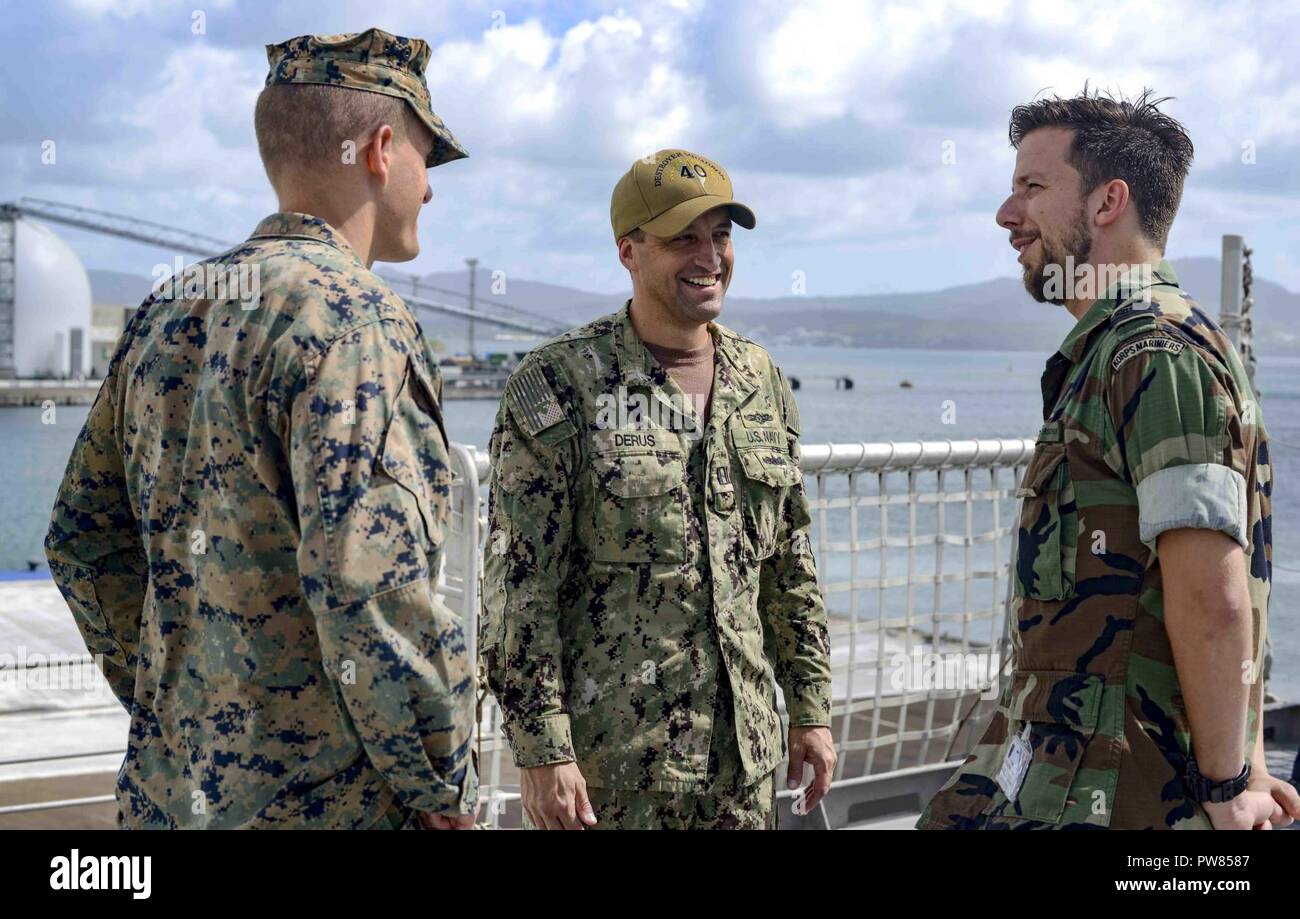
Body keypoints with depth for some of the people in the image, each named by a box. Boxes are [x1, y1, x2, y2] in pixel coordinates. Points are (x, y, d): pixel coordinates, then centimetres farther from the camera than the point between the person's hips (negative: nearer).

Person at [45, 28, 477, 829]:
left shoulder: (166, 315, 8)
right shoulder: (352, 316, -17)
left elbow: (82, 539, 14)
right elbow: (366, 587, -26)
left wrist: (166, 707, 18)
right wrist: (446, 790, -14)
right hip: (327, 802, -8)